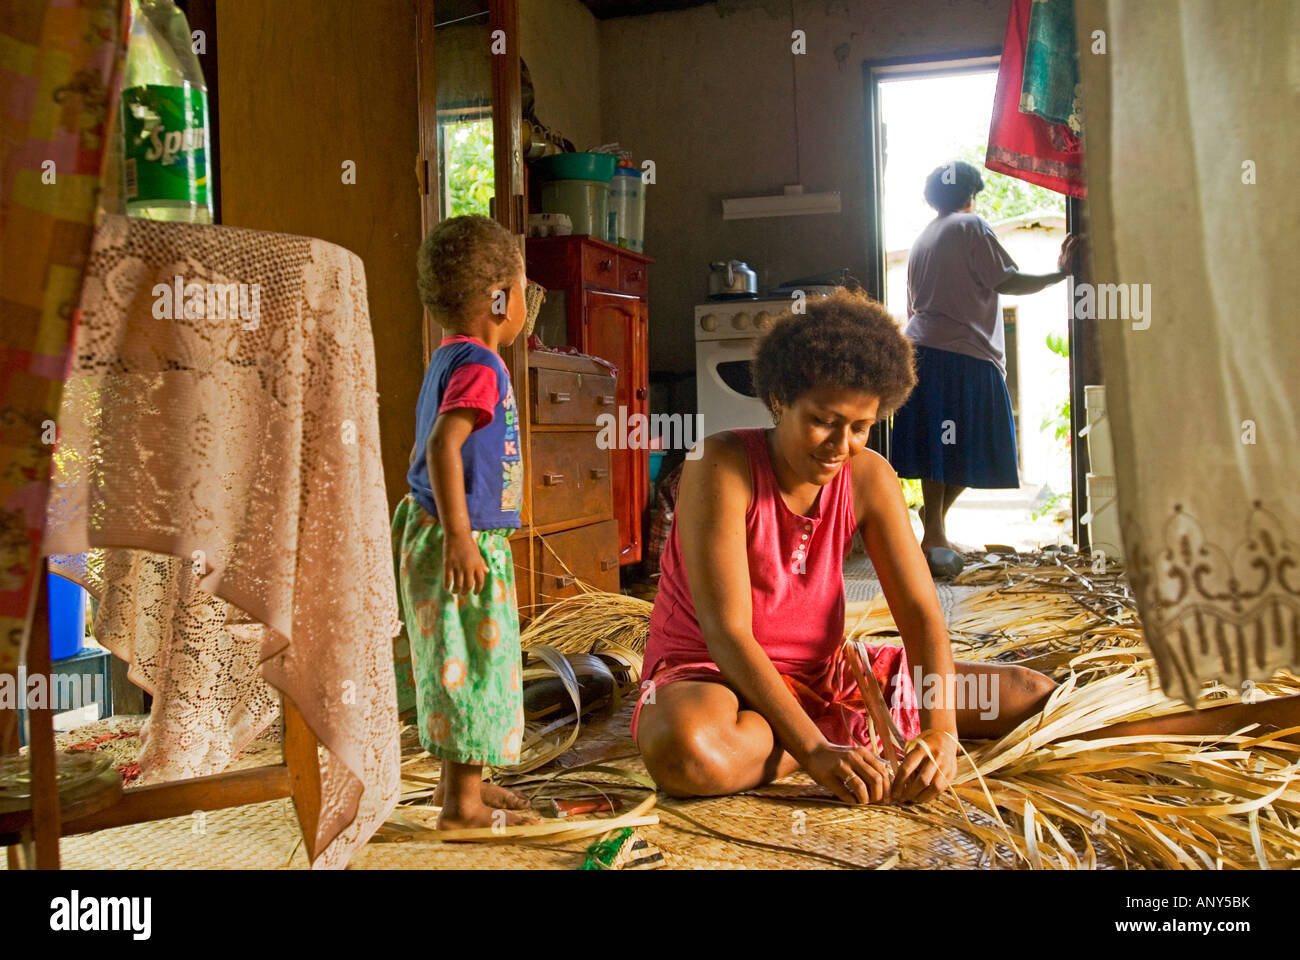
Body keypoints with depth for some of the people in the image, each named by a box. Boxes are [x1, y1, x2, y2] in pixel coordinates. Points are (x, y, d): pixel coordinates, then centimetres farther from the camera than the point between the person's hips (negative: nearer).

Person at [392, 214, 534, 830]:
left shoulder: (446, 360, 15)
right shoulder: (479, 367, -16)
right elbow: (443, 445, -28)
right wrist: (459, 537, -30)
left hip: (430, 529, 10)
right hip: (467, 543, -10)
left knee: (457, 666, 19)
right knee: (474, 665, -1)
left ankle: (458, 781, 32)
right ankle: (463, 802, 9)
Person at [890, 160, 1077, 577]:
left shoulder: (922, 240, 22)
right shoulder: (971, 226, -1)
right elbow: (1006, 281, -6)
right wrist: (1059, 273, 3)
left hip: (922, 351, 8)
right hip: (963, 354, -8)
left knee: (938, 447, 7)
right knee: (968, 447, -3)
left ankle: (935, 530, 8)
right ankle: (934, 532, -4)